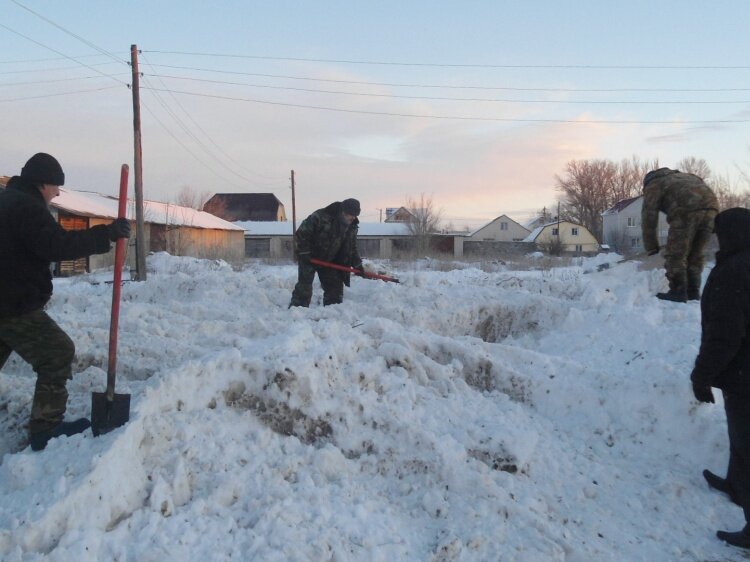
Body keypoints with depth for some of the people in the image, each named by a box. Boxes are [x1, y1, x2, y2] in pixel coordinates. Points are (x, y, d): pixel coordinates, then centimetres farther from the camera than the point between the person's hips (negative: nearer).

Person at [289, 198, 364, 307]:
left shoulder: (352, 227, -6)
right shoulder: (320, 217, -26)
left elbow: (352, 248, 7)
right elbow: (301, 234, -19)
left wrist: (357, 265, -3)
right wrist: (304, 252, -21)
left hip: (330, 261, 6)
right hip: (309, 258, -6)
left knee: (336, 287, 4)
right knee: (304, 287, -12)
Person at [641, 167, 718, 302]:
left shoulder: (653, 185, 19)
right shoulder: (682, 176, 39)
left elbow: (648, 218, 12)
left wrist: (651, 247, 18)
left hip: (687, 211, -7)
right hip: (711, 206, 7)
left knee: (675, 254, 3)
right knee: (695, 255, 16)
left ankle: (678, 292, 1)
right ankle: (693, 292, 19)